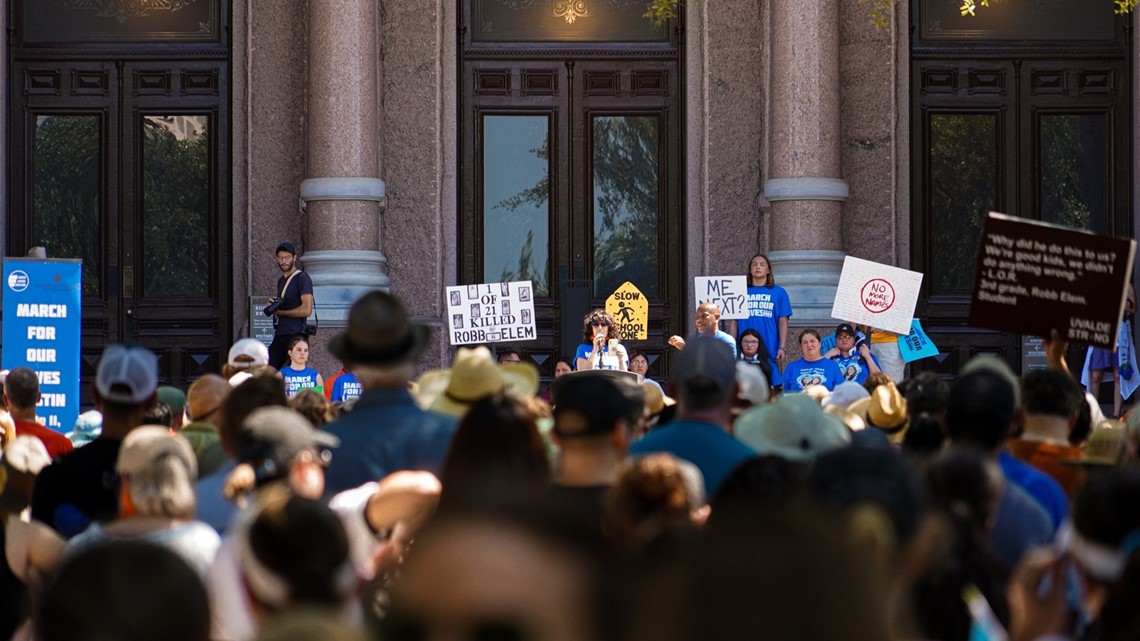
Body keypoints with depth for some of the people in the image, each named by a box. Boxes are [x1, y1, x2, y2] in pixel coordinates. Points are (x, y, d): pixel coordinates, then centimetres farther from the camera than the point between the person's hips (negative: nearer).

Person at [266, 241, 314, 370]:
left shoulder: (302, 278, -8)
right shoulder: (281, 280, 19)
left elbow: (306, 310, -17)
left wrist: (280, 312, -8)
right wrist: (272, 305, 5)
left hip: (295, 335, -8)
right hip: (279, 335, 8)